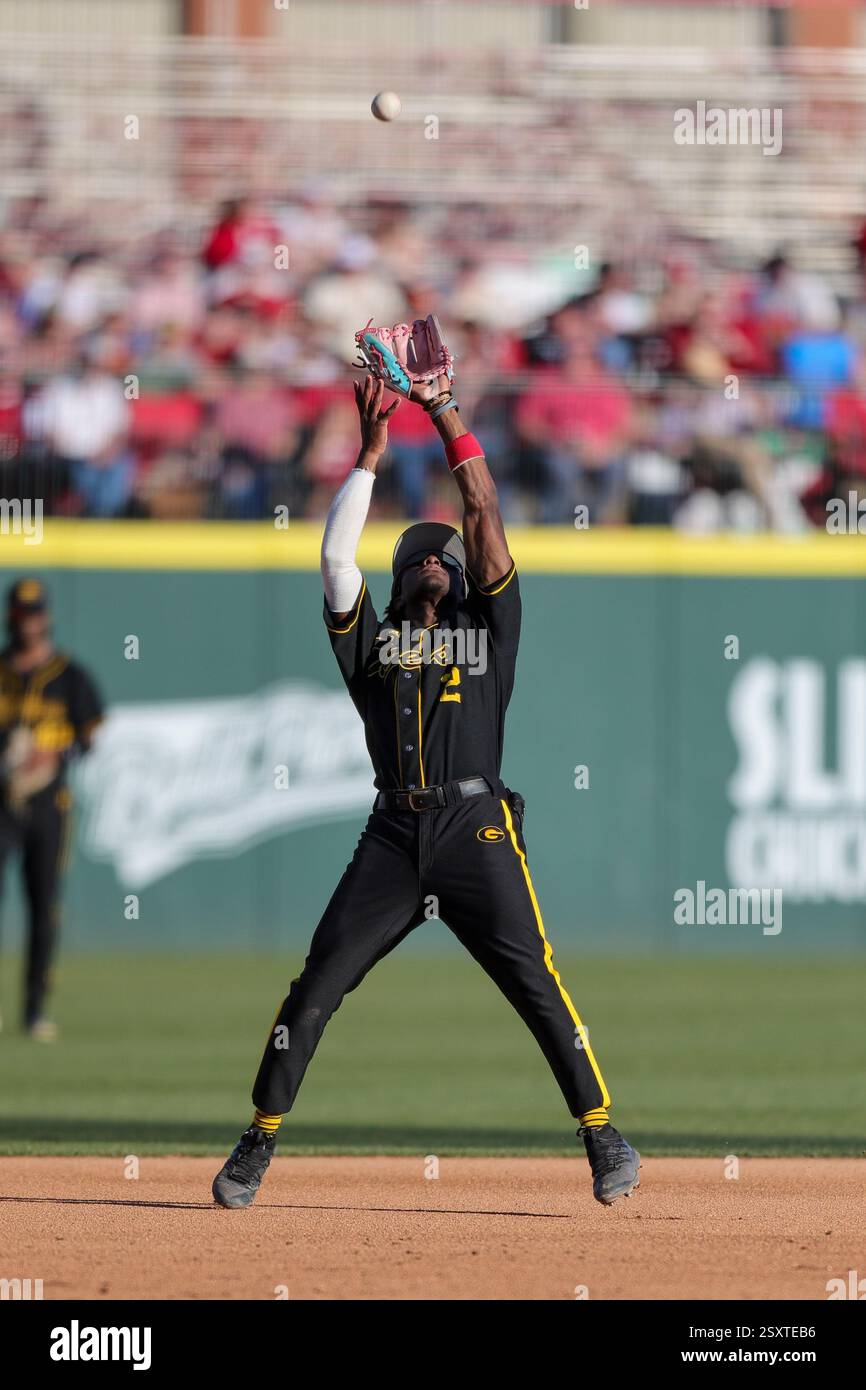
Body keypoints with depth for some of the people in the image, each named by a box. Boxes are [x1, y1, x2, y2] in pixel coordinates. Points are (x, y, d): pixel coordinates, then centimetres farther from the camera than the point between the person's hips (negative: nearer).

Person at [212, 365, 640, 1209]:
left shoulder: (488, 627, 15)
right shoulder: (373, 640, 18)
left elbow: (484, 513, 9)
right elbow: (335, 554, 7)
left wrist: (446, 413, 7)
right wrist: (373, 451, 8)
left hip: (478, 830, -2)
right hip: (393, 836, 2)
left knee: (538, 988, -8)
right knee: (315, 990, -4)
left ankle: (603, 1140, -3)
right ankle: (258, 1145, 3)